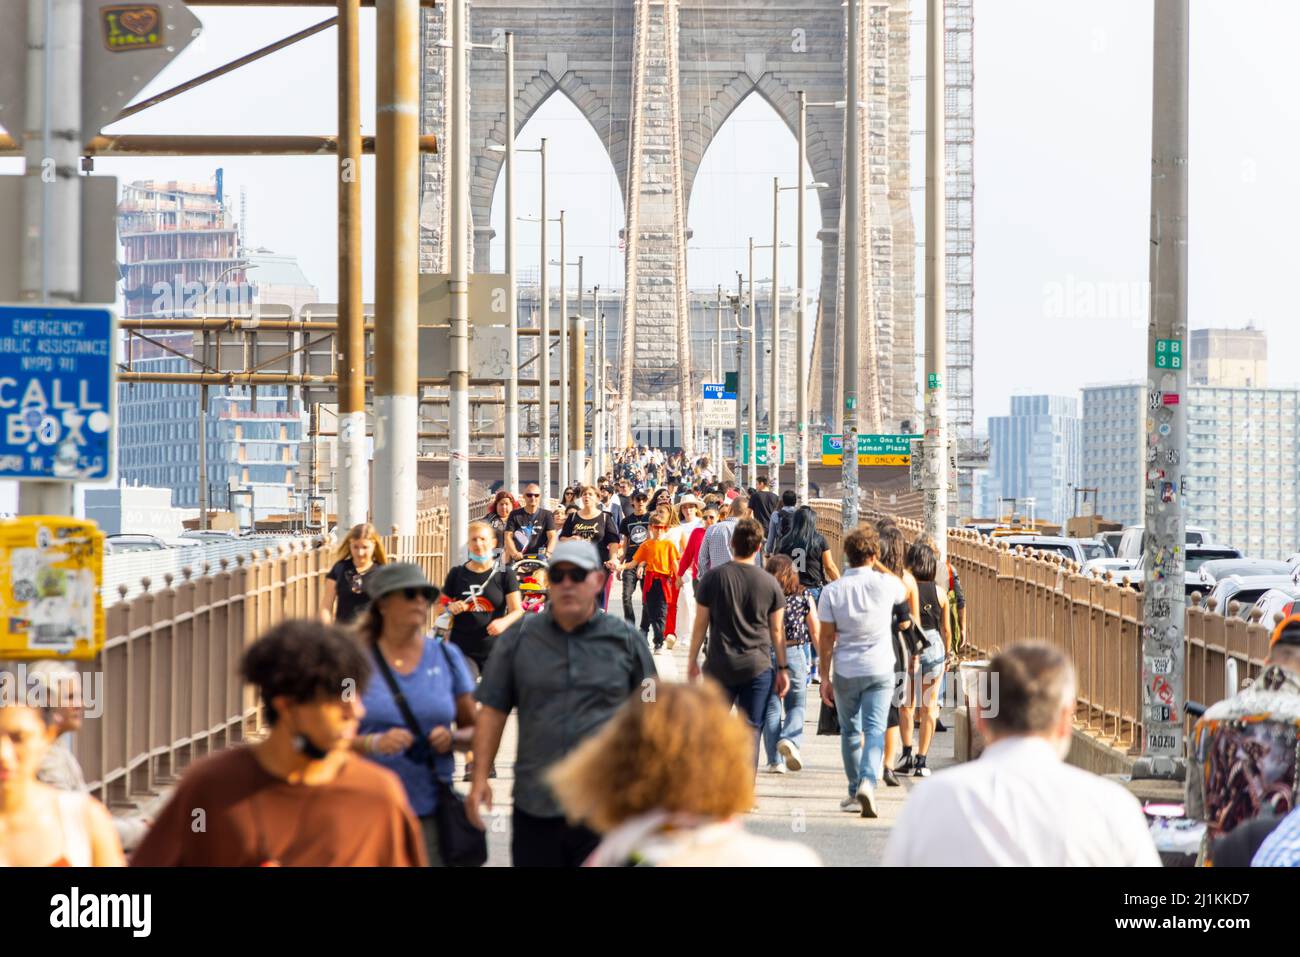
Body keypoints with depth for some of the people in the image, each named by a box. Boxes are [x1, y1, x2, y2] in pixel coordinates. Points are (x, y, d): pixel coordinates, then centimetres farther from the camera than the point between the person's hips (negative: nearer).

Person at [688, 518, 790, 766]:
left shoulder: (713, 578, -2)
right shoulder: (769, 583, 0)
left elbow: (700, 624, 1)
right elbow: (777, 630, 4)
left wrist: (692, 661, 11)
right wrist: (782, 668, 12)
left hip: (720, 664, 0)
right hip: (758, 666, 0)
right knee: (751, 728, 2)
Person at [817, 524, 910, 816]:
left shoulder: (832, 591, -6)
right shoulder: (885, 584, -7)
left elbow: (826, 637, -4)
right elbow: (906, 592, 19)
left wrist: (825, 677, 2)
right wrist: (878, 566, 26)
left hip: (845, 672, 1)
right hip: (880, 670, -1)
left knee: (850, 732, 14)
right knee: (875, 729, -4)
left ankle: (855, 792, 22)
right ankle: (868, 781, -26)